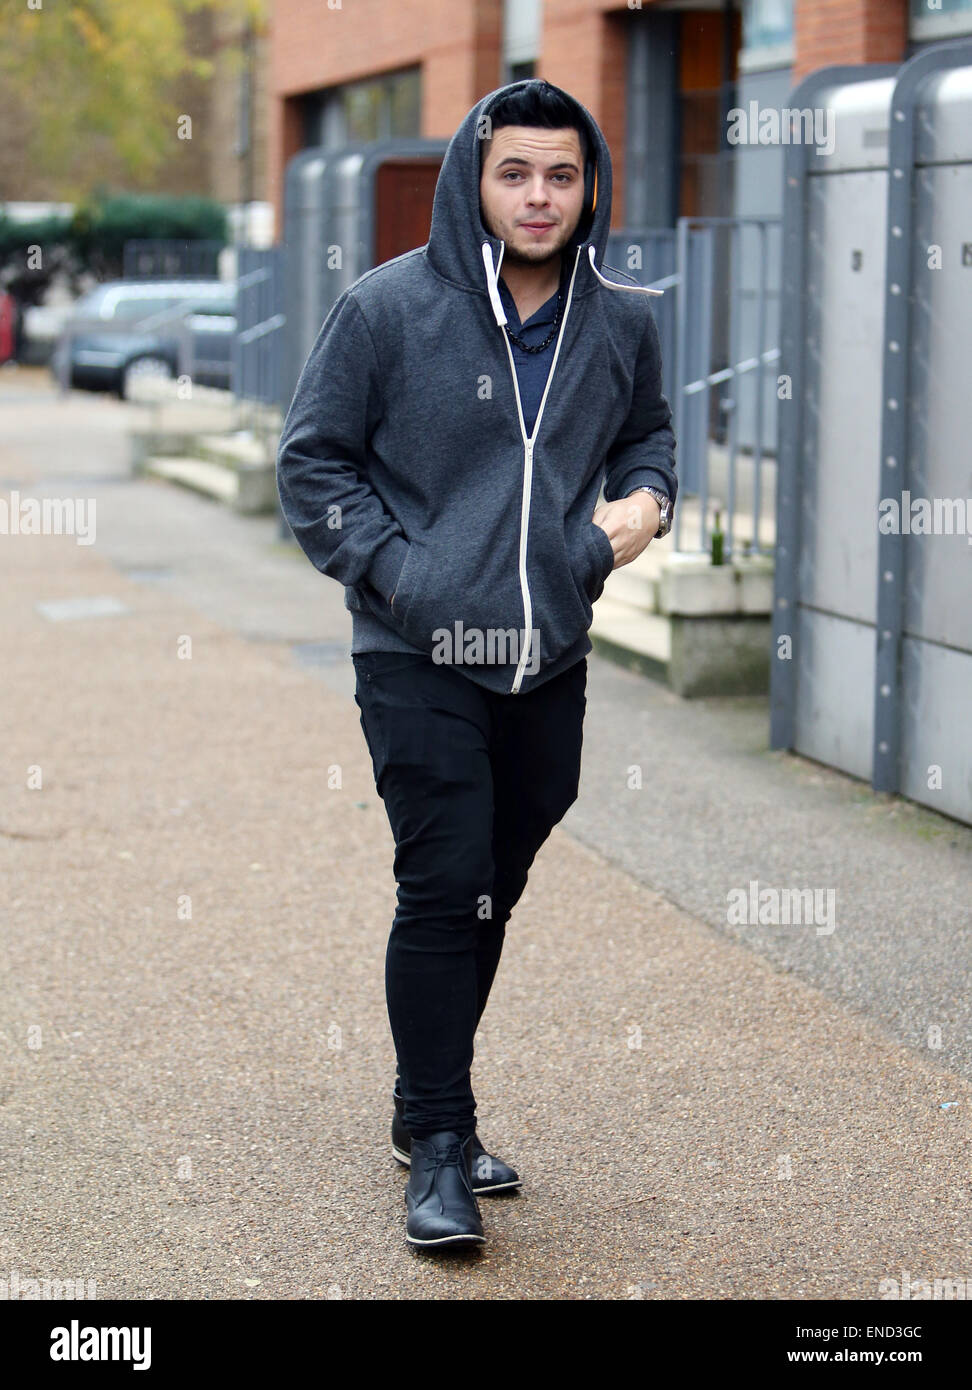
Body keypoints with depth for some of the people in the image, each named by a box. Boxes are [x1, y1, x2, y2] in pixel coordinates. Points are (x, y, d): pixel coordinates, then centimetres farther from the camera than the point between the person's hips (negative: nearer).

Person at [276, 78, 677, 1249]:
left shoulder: (621, 323, 5)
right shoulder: (387, 309, -7)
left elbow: (646, 433, 23)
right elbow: (313, 460, -2)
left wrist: (644, 498, 0)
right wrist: (395, 572, -12)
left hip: (549, 665, 5)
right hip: (420, 663, -4)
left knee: (494, 889, 13)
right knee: (446, 891, -9)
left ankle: (433, 1111, 29)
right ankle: (437, 1142, 3)